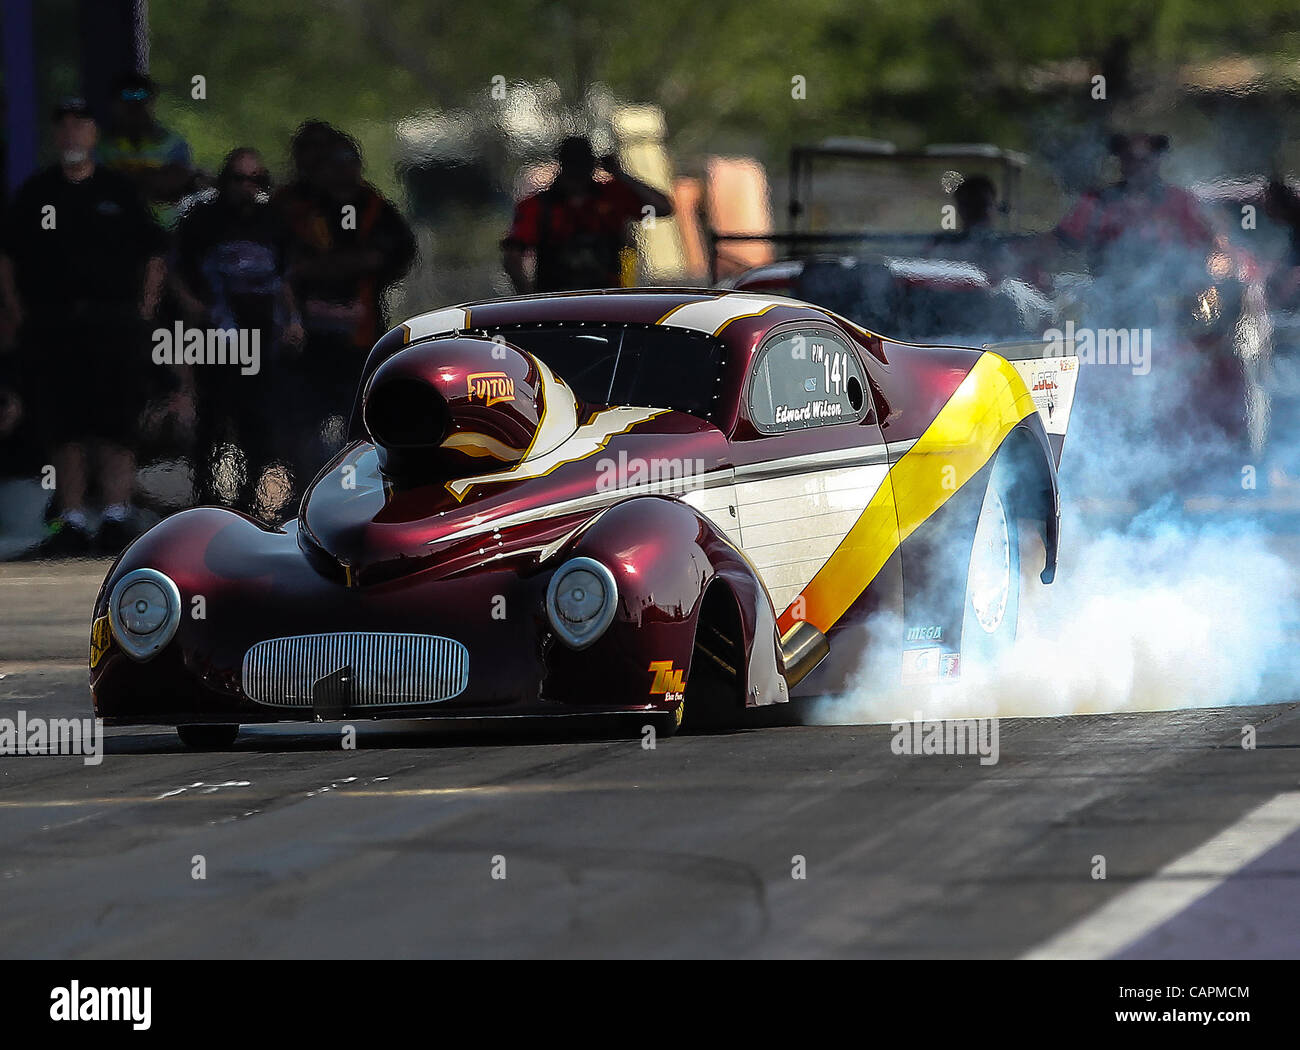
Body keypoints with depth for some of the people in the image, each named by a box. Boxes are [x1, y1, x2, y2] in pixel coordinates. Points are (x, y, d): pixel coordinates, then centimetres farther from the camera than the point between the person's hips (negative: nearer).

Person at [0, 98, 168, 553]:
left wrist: (142, 310, 1)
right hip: (51, 324, 1)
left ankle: (117, 516, -3)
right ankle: (73, 520, 6)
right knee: (63, 429, 1)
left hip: (113, 322, -1)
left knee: (114, 426, -6)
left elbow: (154, 256, 11)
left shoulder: (119, 192, 8)